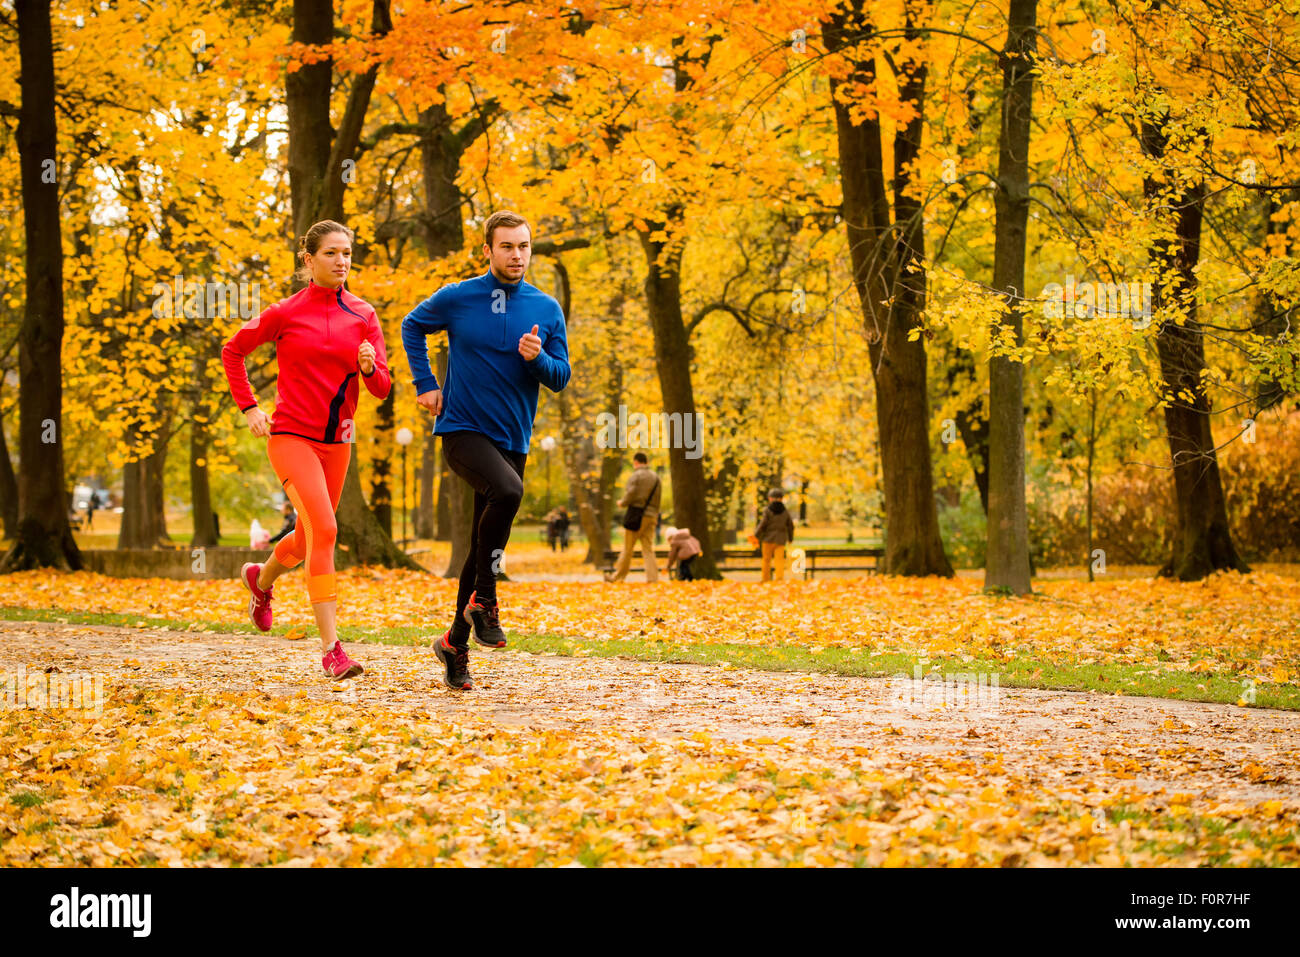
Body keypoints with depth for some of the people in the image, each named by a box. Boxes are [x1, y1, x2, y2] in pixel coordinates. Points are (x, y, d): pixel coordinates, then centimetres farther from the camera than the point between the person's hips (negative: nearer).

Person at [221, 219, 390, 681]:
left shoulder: (363, 315, 4)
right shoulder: (286, 313, -5)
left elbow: (382, 388, 2)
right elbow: (232, 352, 8)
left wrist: (369, 367, -21)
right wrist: (249, 408, 0)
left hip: (336, 442, 5)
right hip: (291, 436, -5)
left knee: (309, 538, 18)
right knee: (324, 529, -22)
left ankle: (261, 579, 52)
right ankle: (331, 647, -23)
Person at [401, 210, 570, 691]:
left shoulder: (547, 309, 4)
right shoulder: (456, 299, -2)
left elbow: (561, 377, 6)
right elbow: (412, 326, 16)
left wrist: (538, 358, -15)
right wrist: (425, 383, 7)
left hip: (512, 439, 4)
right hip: (463, 430, -4)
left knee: (484, 548, 7)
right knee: (507, 491, -33)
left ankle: (456, 642, 21)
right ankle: (483, 599, -19)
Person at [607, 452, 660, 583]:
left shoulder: (635, 476, -7)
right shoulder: (655, 477, 12)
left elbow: (630, 495, -13)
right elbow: (657, 499, 12)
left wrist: (622, 503, 5)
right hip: (652, 516, 5)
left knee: (628, 548, 3)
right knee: (648, 549, 6)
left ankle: (618, 576, 10)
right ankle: (653, 577, -3)